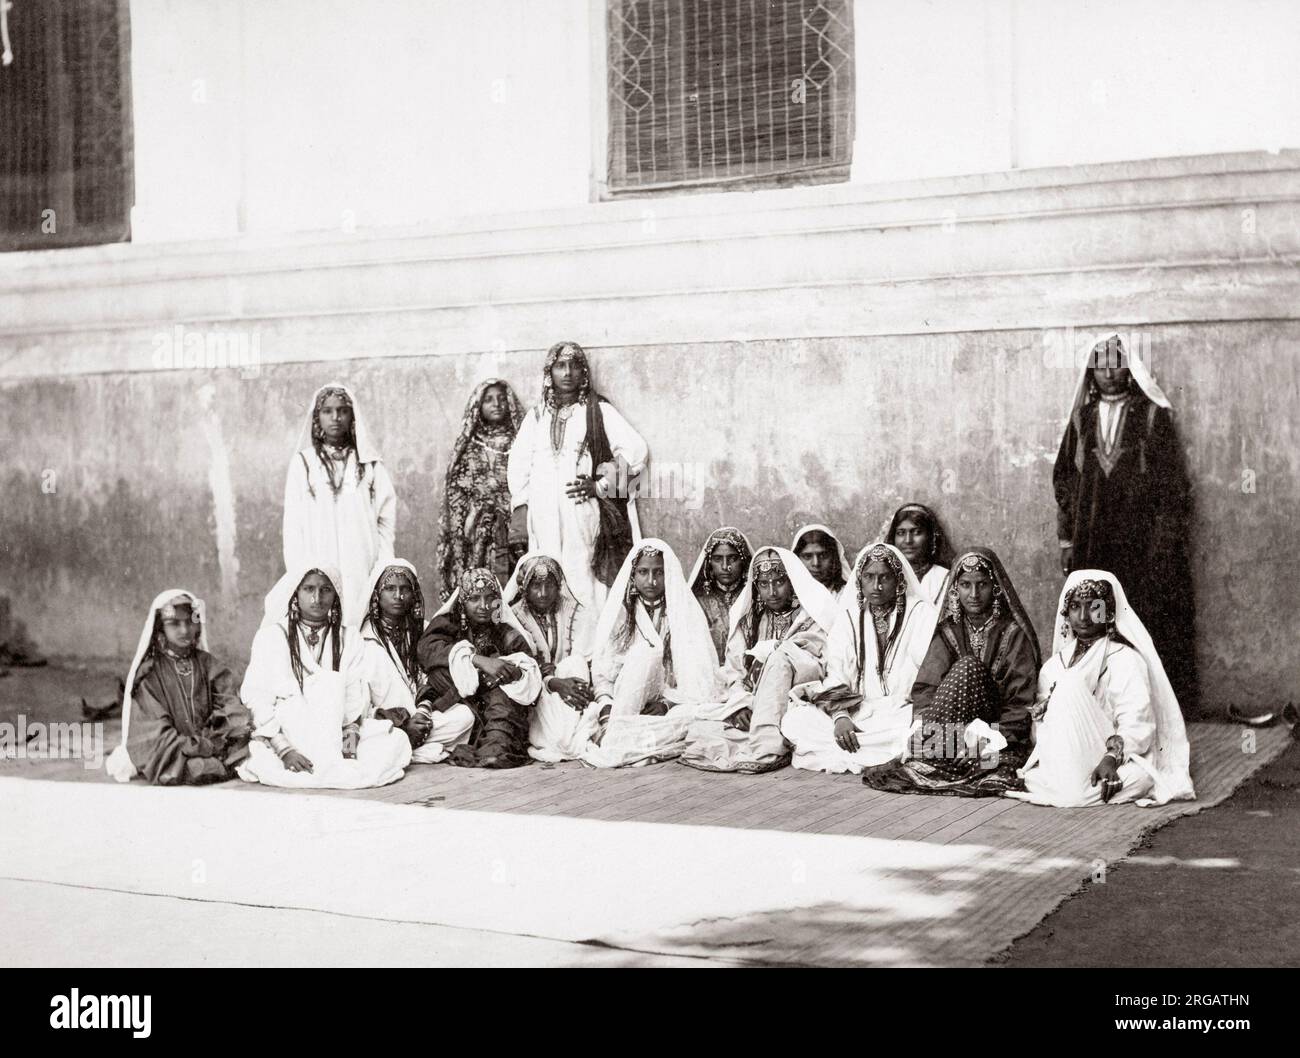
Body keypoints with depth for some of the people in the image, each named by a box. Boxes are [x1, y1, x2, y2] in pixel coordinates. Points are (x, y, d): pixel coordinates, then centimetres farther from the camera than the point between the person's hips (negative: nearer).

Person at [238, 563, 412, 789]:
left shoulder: (349, 639, 13)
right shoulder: (271, 636, 2)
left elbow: (355, 696, 6)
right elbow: (256, 697, -5)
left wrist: (352, 732, -15)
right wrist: (284, 749, -18)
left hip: (336, 734, 4)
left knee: (397, 741, -17)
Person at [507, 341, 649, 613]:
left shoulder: (599, 411, 7)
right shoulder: (535, 417, 18)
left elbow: (636, 450, -2)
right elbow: (519, 463, 14)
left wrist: (601, 486, -8)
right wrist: (521, 506, 1)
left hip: (586, 515, -3)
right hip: (544, 517, 3)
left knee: (586, 581, -12)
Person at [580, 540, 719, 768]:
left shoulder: (686, 612, 3)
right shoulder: (619, 612, 6)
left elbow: (701, 678, -3)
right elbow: (601, 672, 1)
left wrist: (668, 704, -17)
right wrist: (606, 709, -18)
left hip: (675, 703, 0)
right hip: (627, 704, 0)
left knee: (700, 713, -34)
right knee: (646, 652, -28)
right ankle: (615, 730, -37)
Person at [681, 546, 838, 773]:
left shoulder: (816, 612, 3)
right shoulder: (748, 620, 14)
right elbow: (733, 669, 6)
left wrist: (762, 652, -6)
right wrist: (740, 702, -13)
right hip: (754, 704, 4)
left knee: (781, 654, -32)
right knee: (703, 724, -18)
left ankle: (763, 749, -36)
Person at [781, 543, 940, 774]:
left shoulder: (922, 613, 3)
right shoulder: (849, 616, 12)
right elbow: (836, 676, 2)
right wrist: (840, 716, -18)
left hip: (901, 714, -4)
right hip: (856, 712, 4)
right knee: (794, 720, -21)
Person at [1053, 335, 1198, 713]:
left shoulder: (1153, 416, 3)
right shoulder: (1082, 418, 12)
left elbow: (1173, 482, -1)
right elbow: (1064, 480, 13)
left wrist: (1166, 542, -8)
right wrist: (1066, 540, 8)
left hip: (1141, 541, -3)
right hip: (1091, 545, 3)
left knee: (1148, 622, -3)